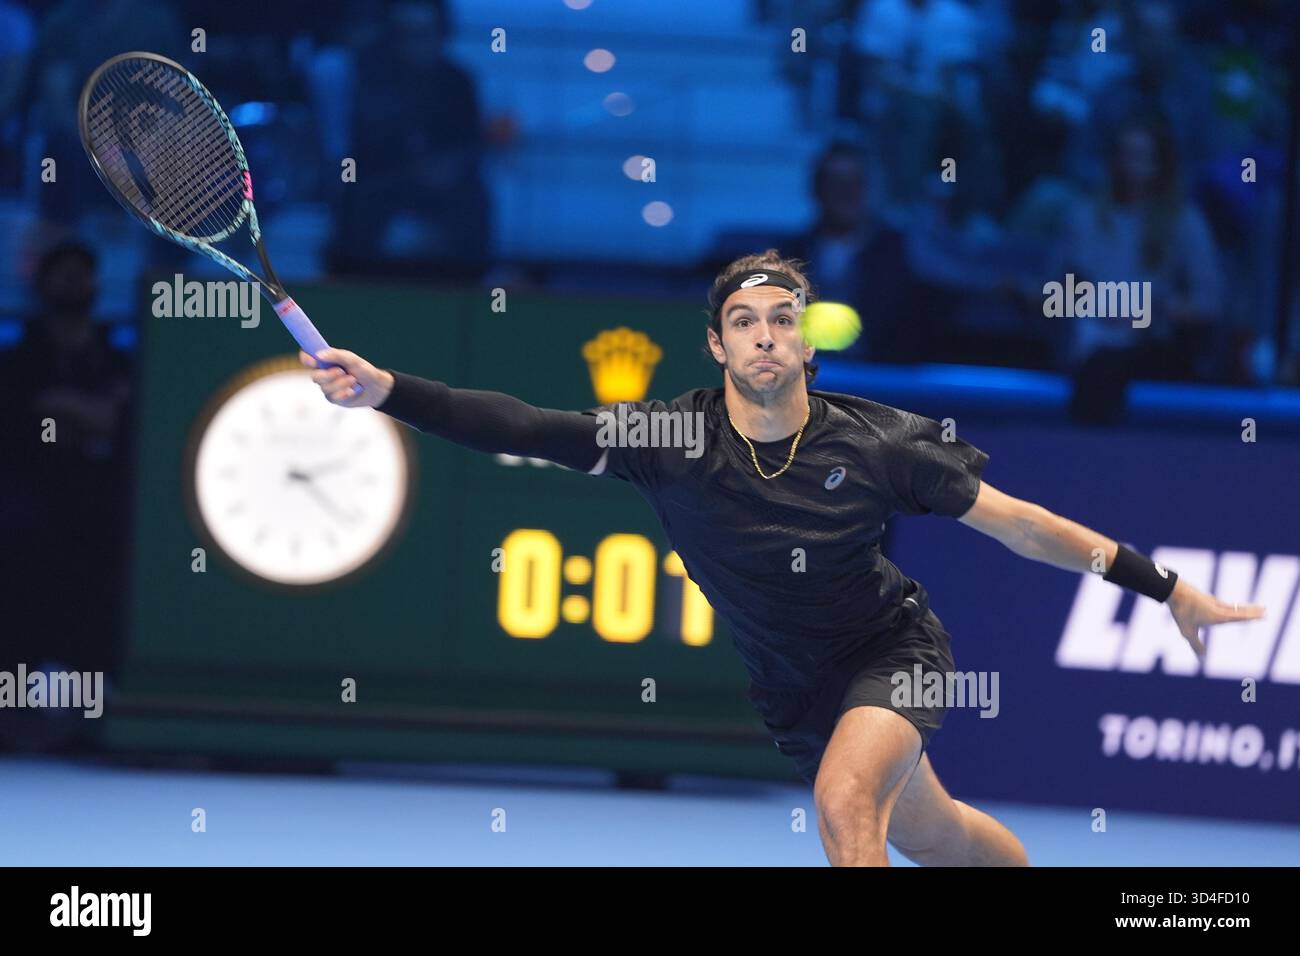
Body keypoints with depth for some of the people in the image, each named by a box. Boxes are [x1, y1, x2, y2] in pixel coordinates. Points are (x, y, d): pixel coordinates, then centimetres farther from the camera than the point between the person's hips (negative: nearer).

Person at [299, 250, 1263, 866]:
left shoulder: (876, 443, -19)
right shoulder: (674, 440, -17)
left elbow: (1016, 521, -11)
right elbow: (525, 428, -24)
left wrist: (1165, 587, -10)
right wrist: (388, 390, -37)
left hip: (891, 647, -3)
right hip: (793, 687, 3)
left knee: (845, 799, -29)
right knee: (927, 832, 17)